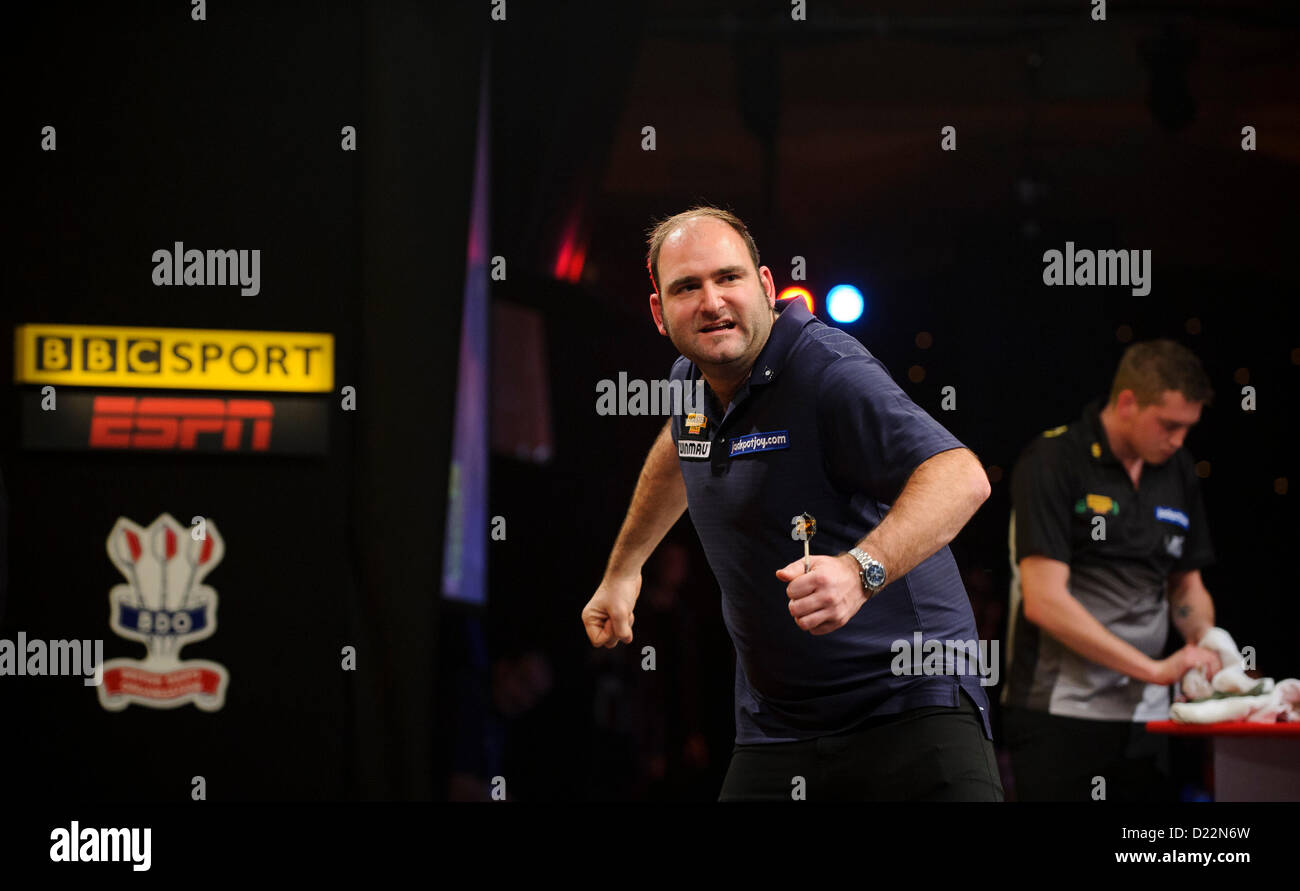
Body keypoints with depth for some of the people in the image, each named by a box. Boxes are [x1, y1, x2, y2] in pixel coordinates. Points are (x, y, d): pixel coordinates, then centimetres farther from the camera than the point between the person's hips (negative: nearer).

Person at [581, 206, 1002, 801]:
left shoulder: (829, 371, -18)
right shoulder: (691, 379, 7)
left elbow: (960, 476, -33)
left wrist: (861, 571, -47)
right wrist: (623, 568, 40)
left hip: (911, 702, -7)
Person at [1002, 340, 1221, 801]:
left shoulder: (1178, 473, 12)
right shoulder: (1053, 462, -8)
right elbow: (1045, 602, -16)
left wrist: (1207, 643, 0)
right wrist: (1155, 668, -18)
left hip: (1144, 716, 6)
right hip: (1060, 711, -6)